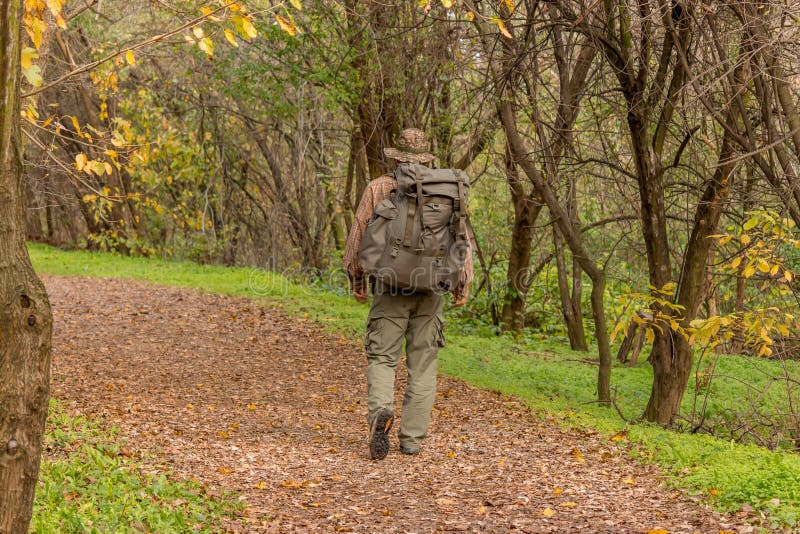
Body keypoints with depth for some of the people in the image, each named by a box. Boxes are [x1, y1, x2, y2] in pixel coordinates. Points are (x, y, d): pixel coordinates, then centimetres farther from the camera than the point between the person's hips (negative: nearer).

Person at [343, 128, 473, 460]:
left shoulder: (378, 189, -1)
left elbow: (357, 238, 0)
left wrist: (356, 281, 11)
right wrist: (463, 285, 9)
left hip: (390, 286, -1)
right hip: (431, 289, 1)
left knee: (382, 357, 4)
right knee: (423, 363, 8)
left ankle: (380, 411, -25)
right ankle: (412, 438, 8)